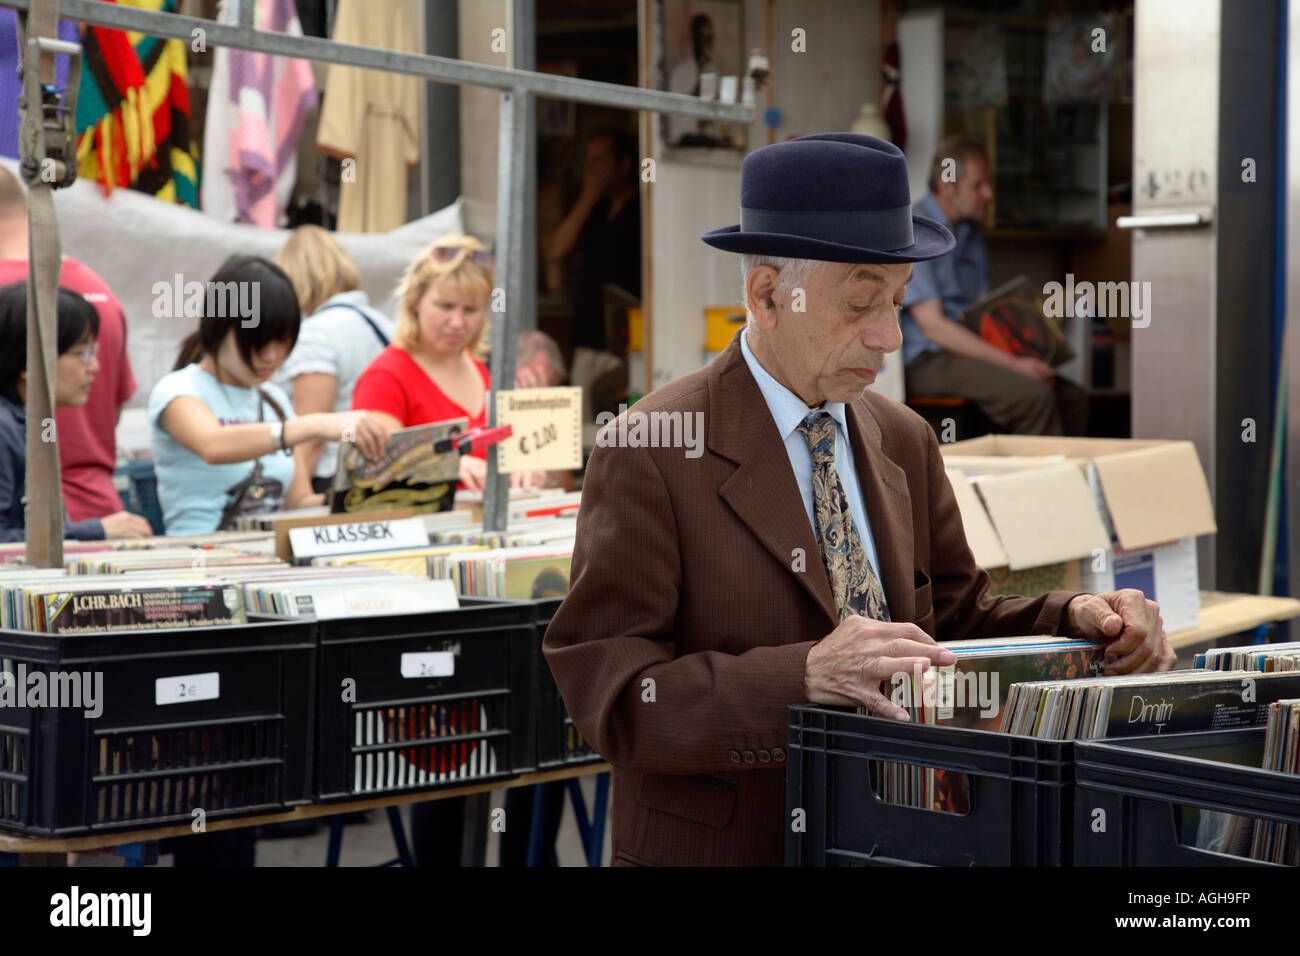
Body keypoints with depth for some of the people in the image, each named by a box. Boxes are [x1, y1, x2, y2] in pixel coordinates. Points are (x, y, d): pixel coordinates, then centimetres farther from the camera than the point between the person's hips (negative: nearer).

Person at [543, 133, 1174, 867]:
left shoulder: (905, 441, 12)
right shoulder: (647, 455, -8)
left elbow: (957, 621, 17)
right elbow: (612, 695, -14)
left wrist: (1075, 621, -2)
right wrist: (804, 674, -26)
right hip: (722, 847, -5)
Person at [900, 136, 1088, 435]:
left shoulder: (970, 235, 17)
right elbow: (933, 326, -17)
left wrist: (1024, 354, -3)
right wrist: (1013, 363, -20)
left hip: (969, 350, 8)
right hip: (926, 362, -8)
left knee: (1073, 398, -9)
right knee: (1035, 395, -27)